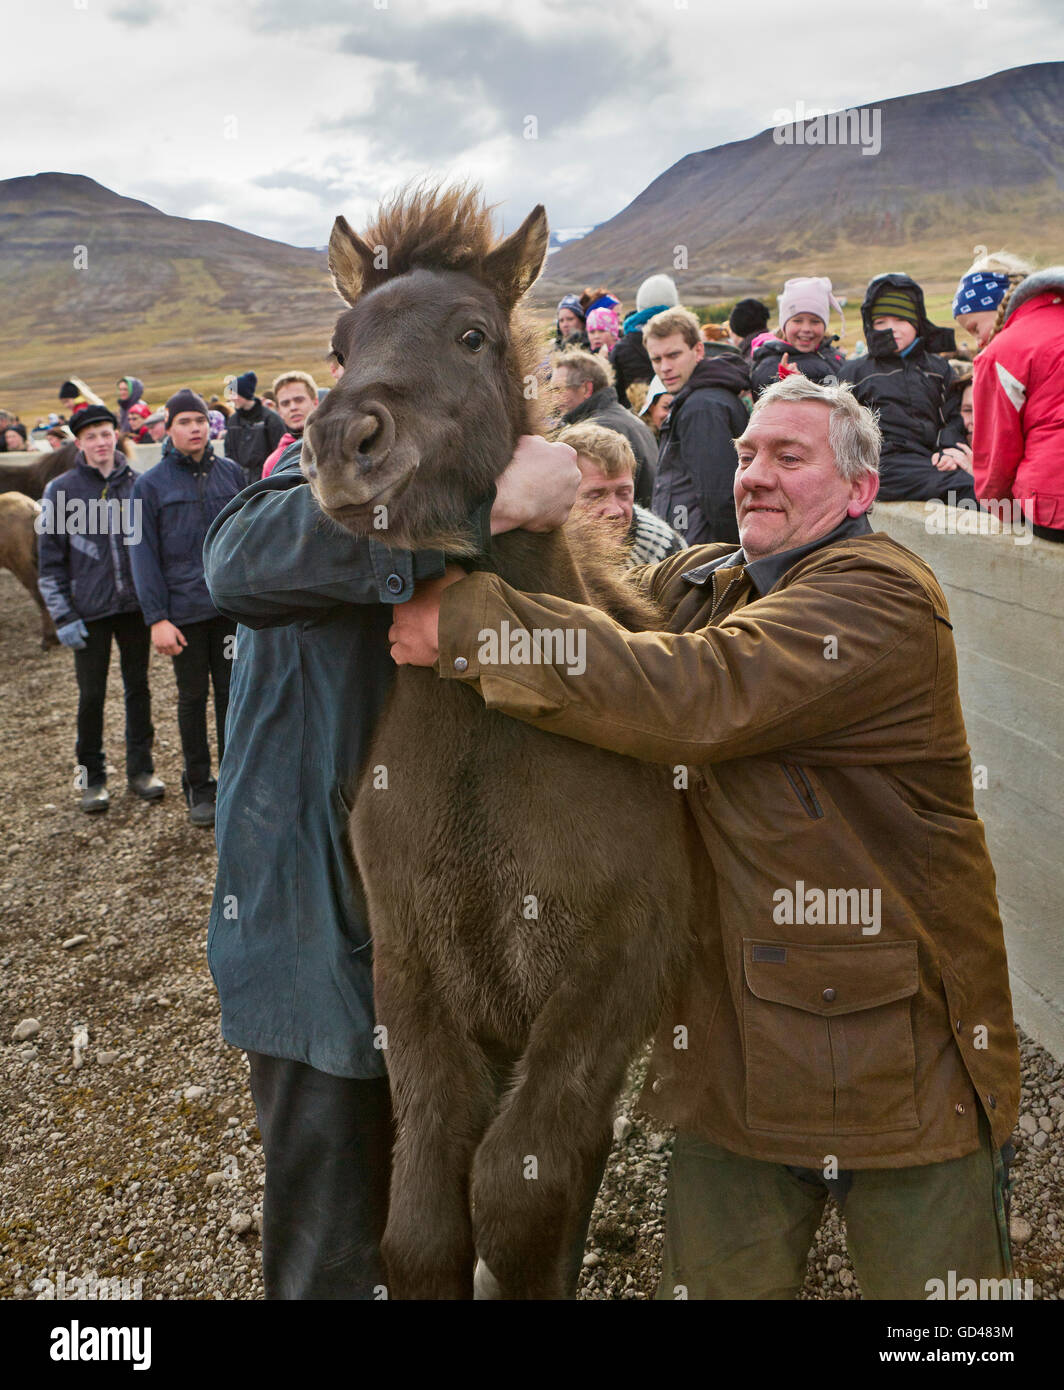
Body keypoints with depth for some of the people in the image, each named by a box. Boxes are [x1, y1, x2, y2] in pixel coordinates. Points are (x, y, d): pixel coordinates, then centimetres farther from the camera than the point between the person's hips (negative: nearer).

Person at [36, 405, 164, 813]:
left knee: (138, 688, 10)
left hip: (136, 606, 2)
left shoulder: (137, 484, 4)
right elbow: (50, 560, -1)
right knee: (91, 696, 5)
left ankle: (140, 768, 22)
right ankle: (92, 777, 18)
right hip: (90, 611, -2)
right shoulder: (61, 490, -2)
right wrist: (63, 617, -7)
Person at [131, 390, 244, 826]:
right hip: (185, 610, -1)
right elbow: (145, 556, -4)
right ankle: (198, 786, 21)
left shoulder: (230, 472, 5)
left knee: (232, 692, 8)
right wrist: (156, 618, -10)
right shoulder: (151, 484, -1)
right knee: (192, 696, 9)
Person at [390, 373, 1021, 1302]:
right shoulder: (702, 584, 9)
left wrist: (465, 621, -29)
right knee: (712, 1283, 15)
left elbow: (696, 697, -31)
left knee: (925, 1279, 12)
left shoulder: (882, 598, -18)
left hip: (901, 1050, -6)